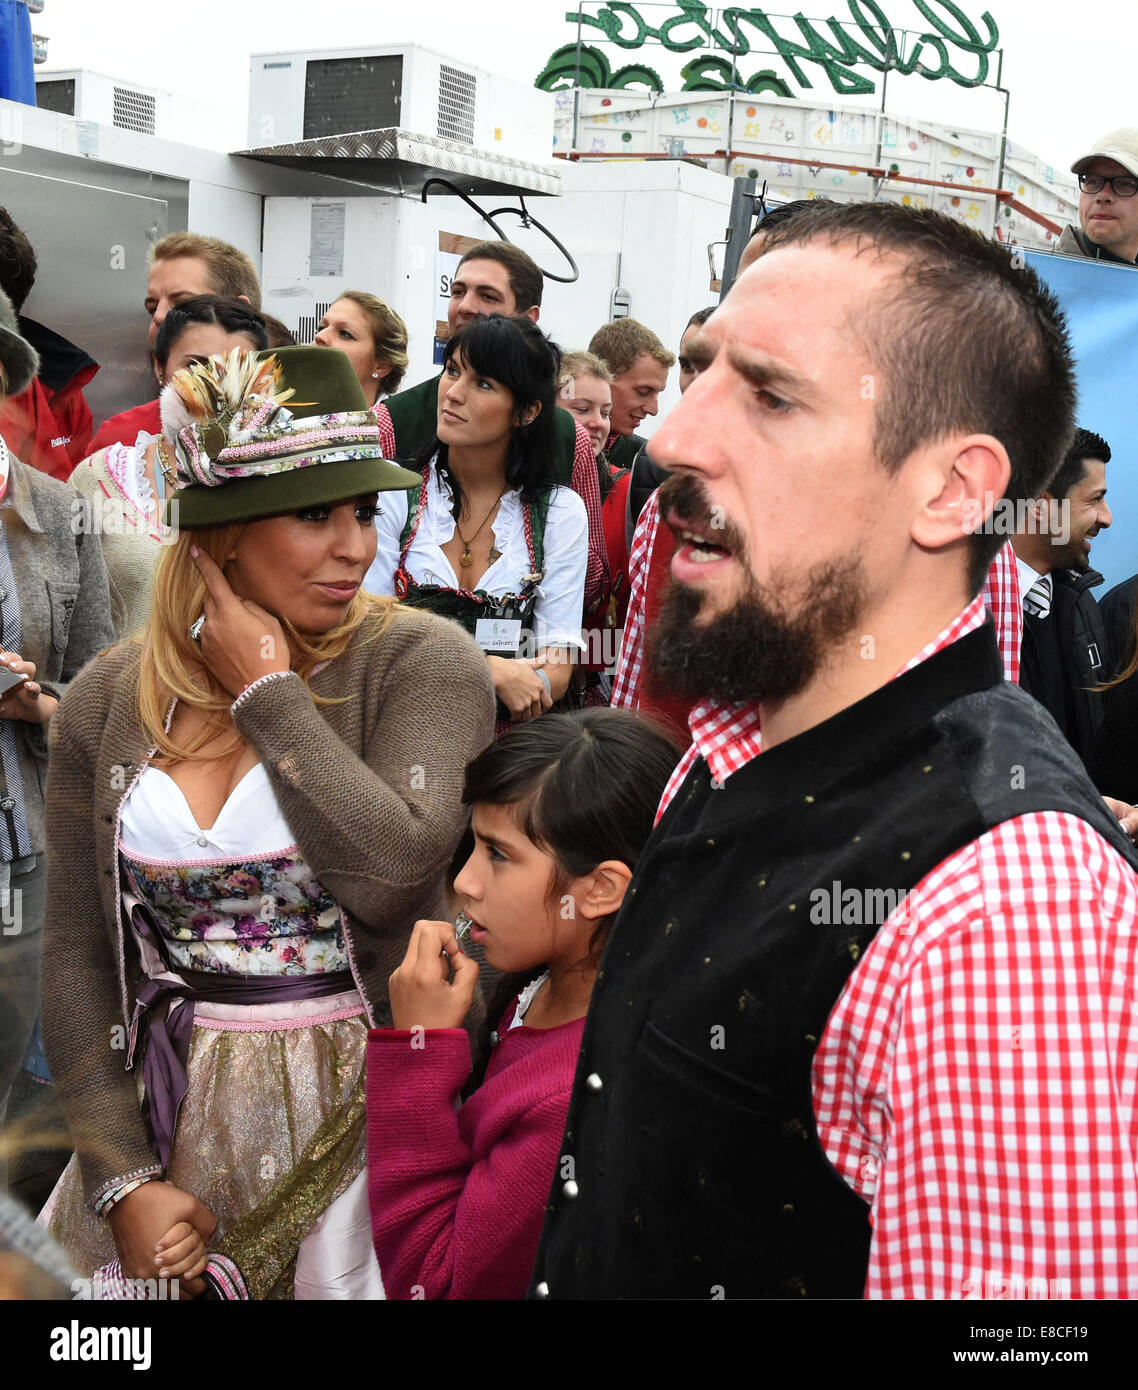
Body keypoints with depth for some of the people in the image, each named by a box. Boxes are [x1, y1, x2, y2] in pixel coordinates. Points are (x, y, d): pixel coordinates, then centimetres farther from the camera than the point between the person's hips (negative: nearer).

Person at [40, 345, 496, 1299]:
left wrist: (269, 694, -16)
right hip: (165, 1121, 3)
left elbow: (389, 871, -26)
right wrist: (123, 1177, -5)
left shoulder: (424, 663, -11)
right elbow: (78, 953, 2)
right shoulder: (109, 699, 0)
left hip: (364, 1117, -3)